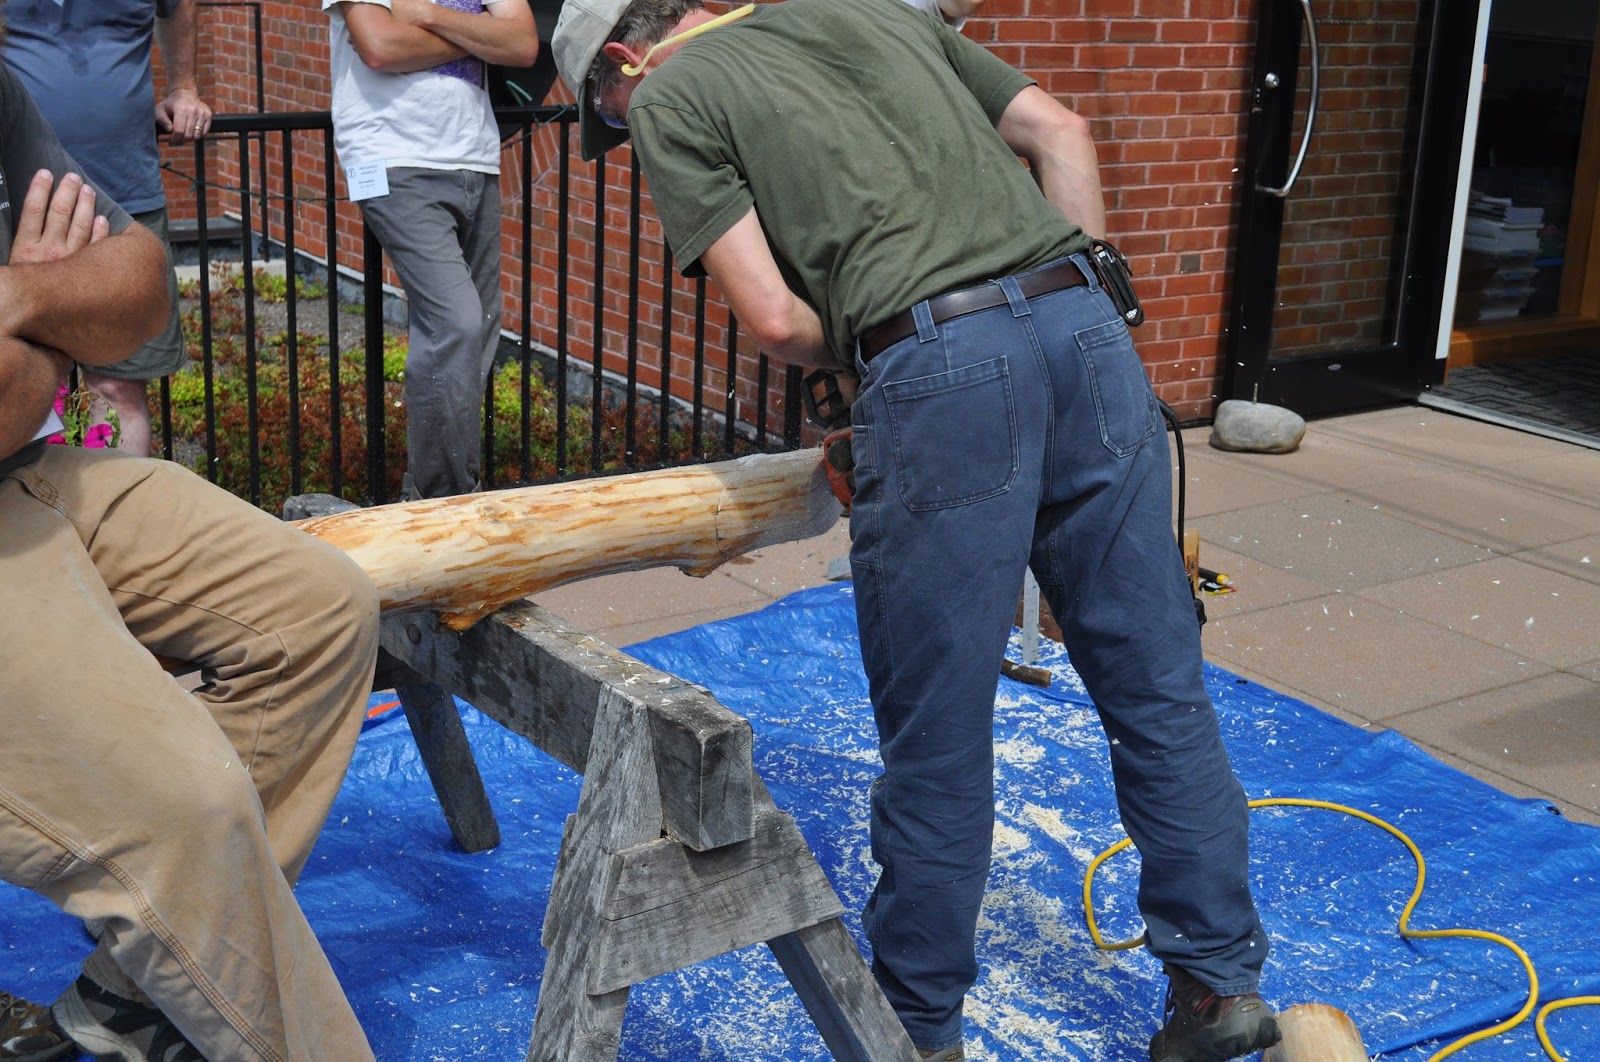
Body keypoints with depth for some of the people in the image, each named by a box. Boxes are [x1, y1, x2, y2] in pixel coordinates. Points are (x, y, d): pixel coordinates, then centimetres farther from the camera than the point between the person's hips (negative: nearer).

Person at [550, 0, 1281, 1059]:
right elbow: (1060, 131, 23)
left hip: (939, 368, -6)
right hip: (1084, 325, 6)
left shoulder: (667, 99, 10)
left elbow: (776, 320, -1)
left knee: (938, 744, 7)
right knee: (1158, 690, 14)